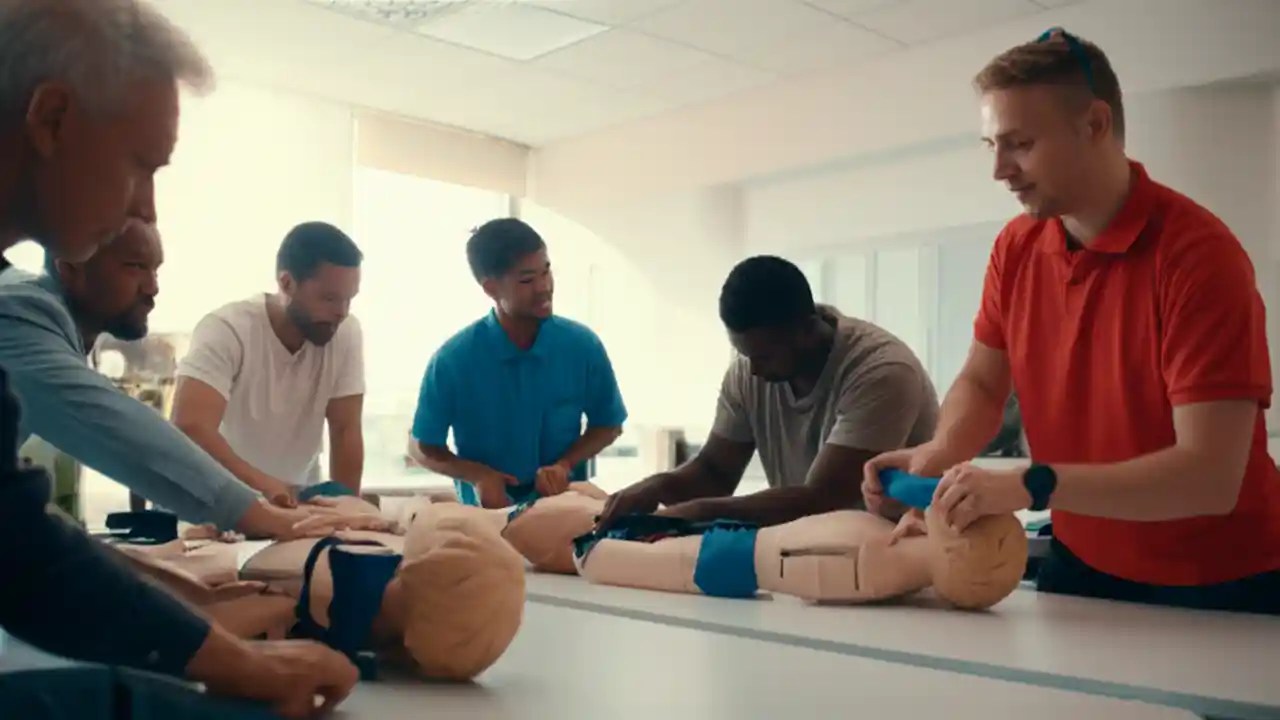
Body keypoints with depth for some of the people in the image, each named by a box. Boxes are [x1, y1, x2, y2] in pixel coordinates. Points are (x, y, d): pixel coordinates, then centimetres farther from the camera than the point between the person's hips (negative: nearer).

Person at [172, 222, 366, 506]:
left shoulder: (347, 333, -12)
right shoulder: (226, 329, -22)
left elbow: (345, 431, -9)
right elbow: (189, 427, -33)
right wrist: (264, 484, -44)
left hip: (299, 502, 2)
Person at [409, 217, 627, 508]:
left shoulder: (583, 345, -6)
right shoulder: (453, 359, -10)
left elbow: (608, 426, 7)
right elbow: (422, 447, 1)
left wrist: (564, 465, -10)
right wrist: (477, 475, -17)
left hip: (564, 505, 2)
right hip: (487, 515, -2)